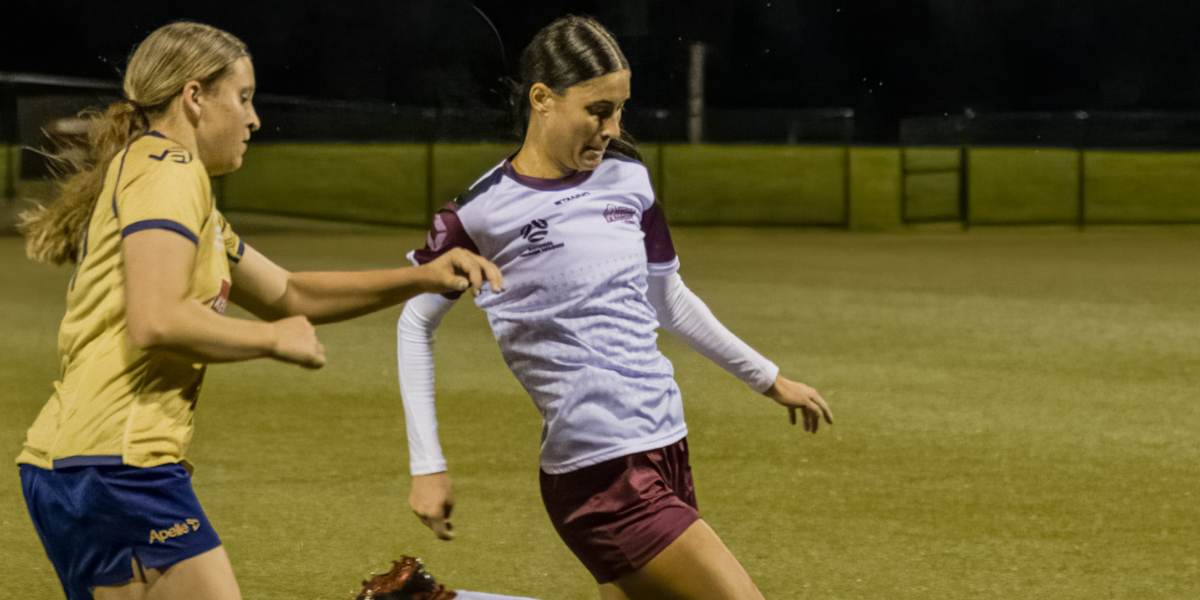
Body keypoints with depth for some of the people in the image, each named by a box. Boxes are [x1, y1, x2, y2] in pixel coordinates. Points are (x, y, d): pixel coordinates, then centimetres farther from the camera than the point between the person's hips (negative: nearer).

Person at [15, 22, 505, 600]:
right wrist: (274, 339, -7)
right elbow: (155, 322, -21)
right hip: (116, 465, -11)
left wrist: (423, 277, 21)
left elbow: (287, 293, 32)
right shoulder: (166, 168, -6)